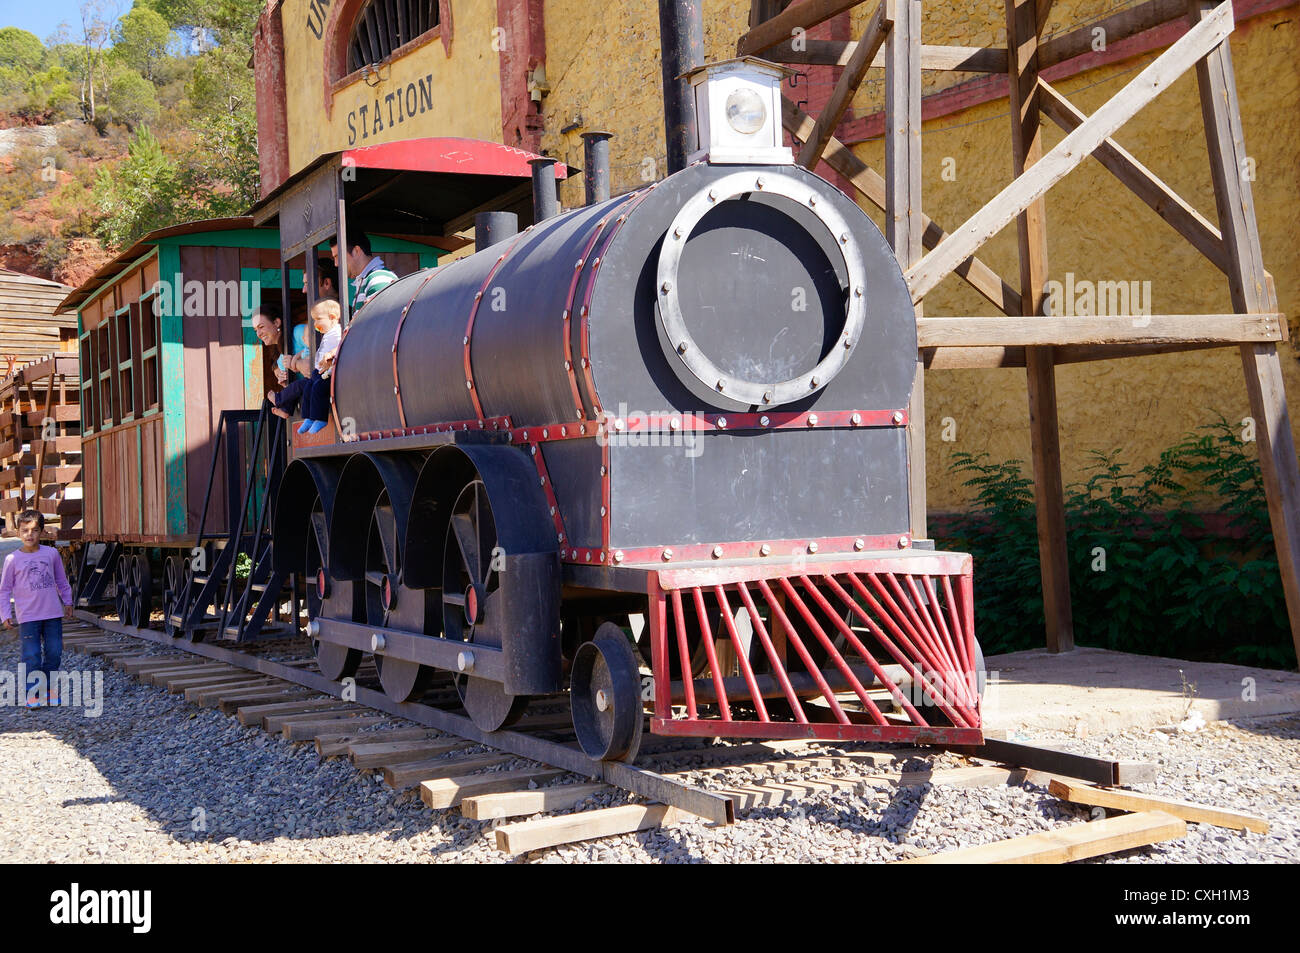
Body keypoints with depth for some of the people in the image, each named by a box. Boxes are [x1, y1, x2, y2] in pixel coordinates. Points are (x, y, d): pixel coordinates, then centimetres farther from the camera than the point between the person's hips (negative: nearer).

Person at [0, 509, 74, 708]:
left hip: (53, 614, 3)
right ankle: (33, 693, 4)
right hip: (28, 617, -3)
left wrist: (67, 602, 19)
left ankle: (49, 687, 21)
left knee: (54, 653, 6)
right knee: (32, 656, -5)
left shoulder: (51, 553, 3)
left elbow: (61, 581, 16)